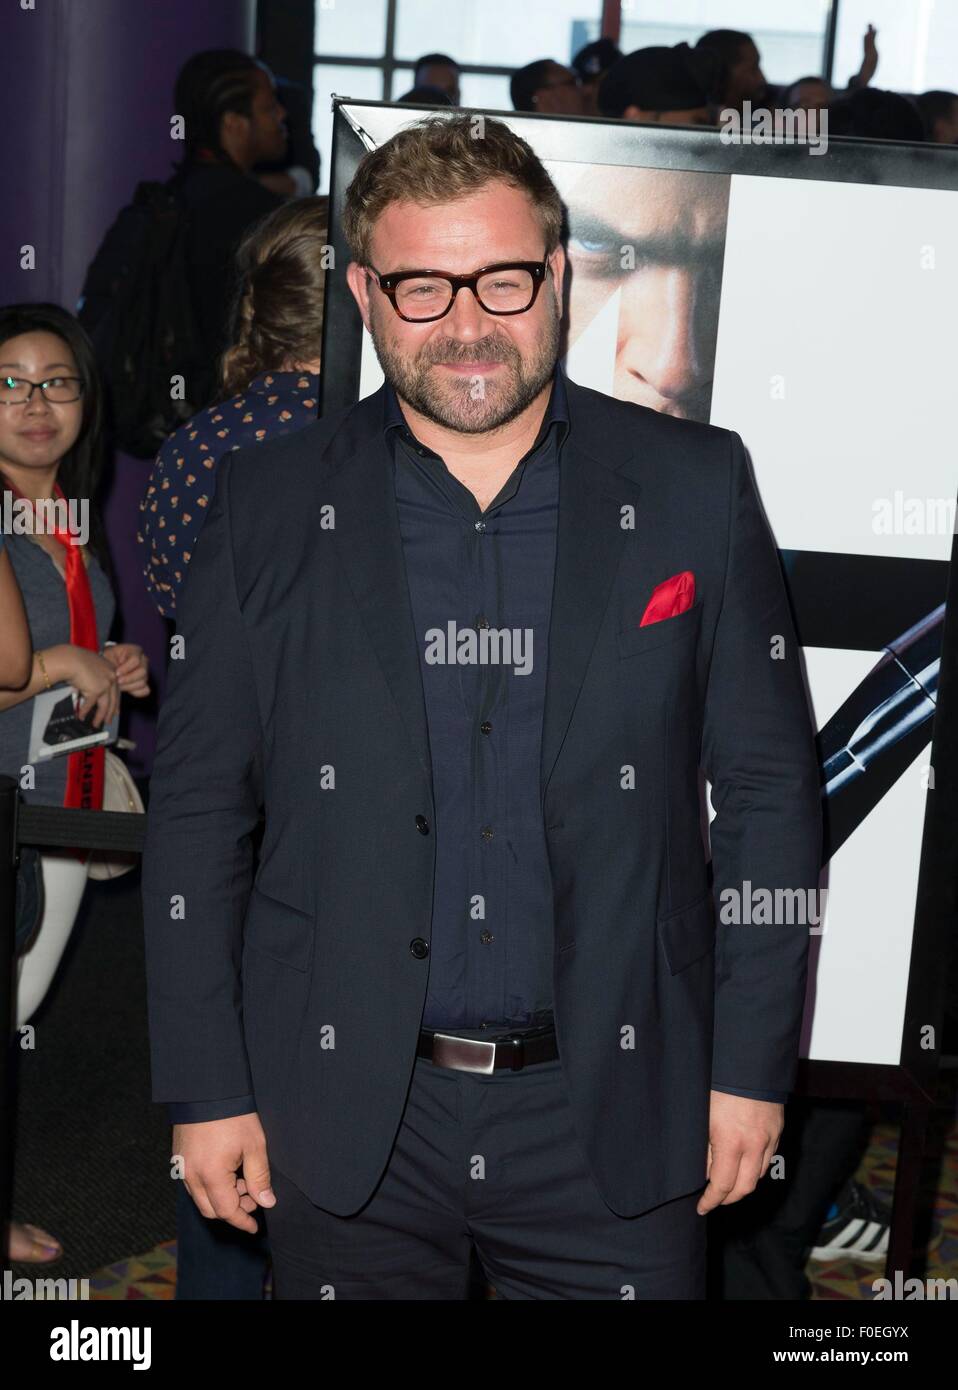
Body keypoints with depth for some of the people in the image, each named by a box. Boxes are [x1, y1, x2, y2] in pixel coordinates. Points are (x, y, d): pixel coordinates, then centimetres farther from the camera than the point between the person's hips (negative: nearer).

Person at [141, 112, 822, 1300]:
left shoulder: (696, 488, -2)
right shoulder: (267, 506, -2)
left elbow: (770, 792, 1)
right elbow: (196, 811, 1)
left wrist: (753, 1065, -1)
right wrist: (206, 1090, -1)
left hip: (613, 1113, 0)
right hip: (346, 1119, 1)